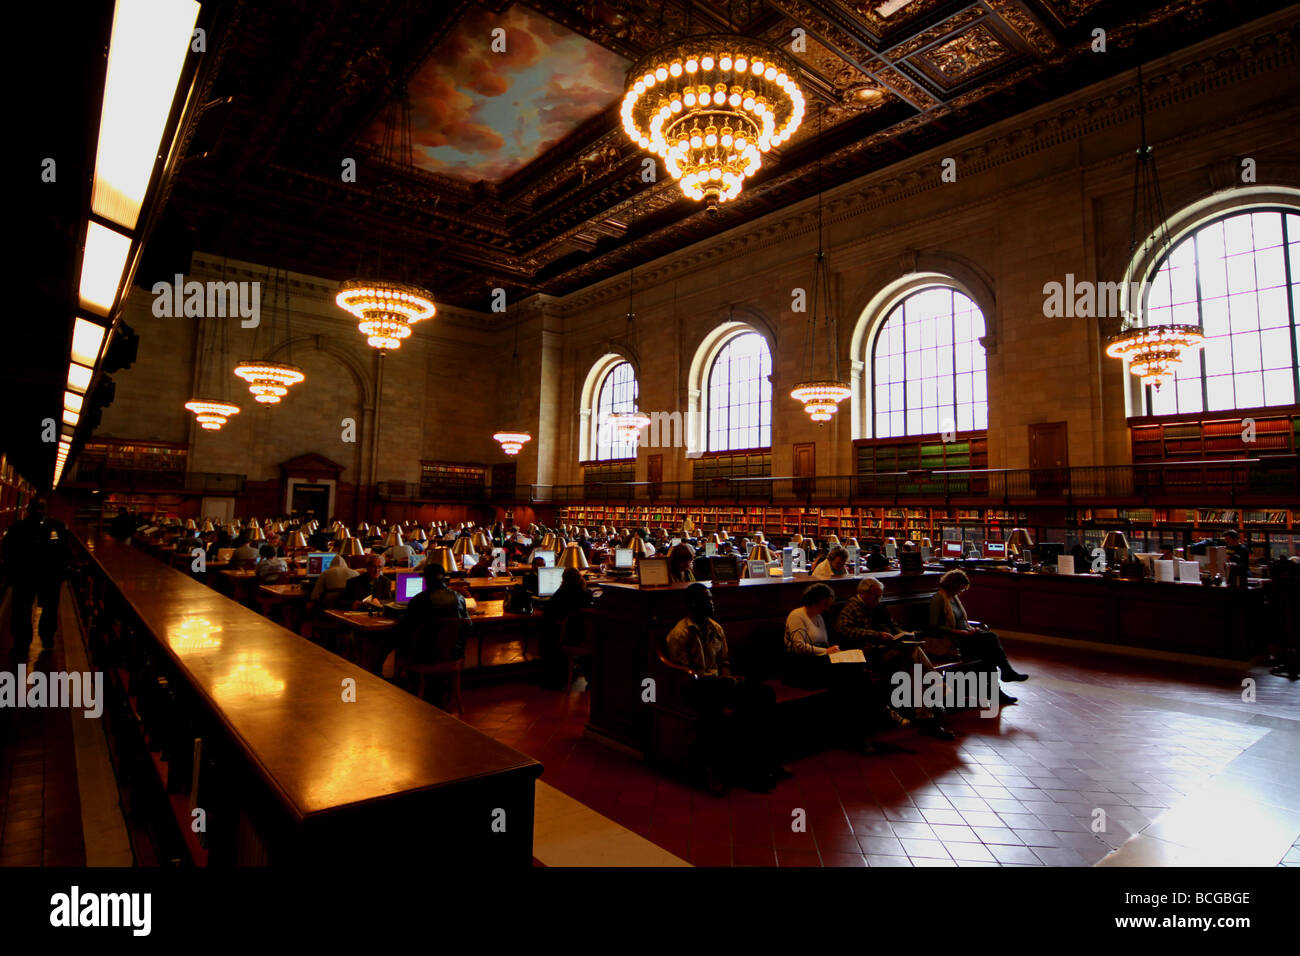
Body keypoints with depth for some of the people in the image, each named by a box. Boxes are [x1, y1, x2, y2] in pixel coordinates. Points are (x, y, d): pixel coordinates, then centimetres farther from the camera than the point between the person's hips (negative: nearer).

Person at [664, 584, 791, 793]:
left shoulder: (716, 629, 16)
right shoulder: (679, 634, -8)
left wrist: (725, 676, 0)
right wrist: (712, 679, -17)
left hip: (717, 681, 8)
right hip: (696, 687, -8)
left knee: (765, 693, -16)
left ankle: (765, 758, -9)